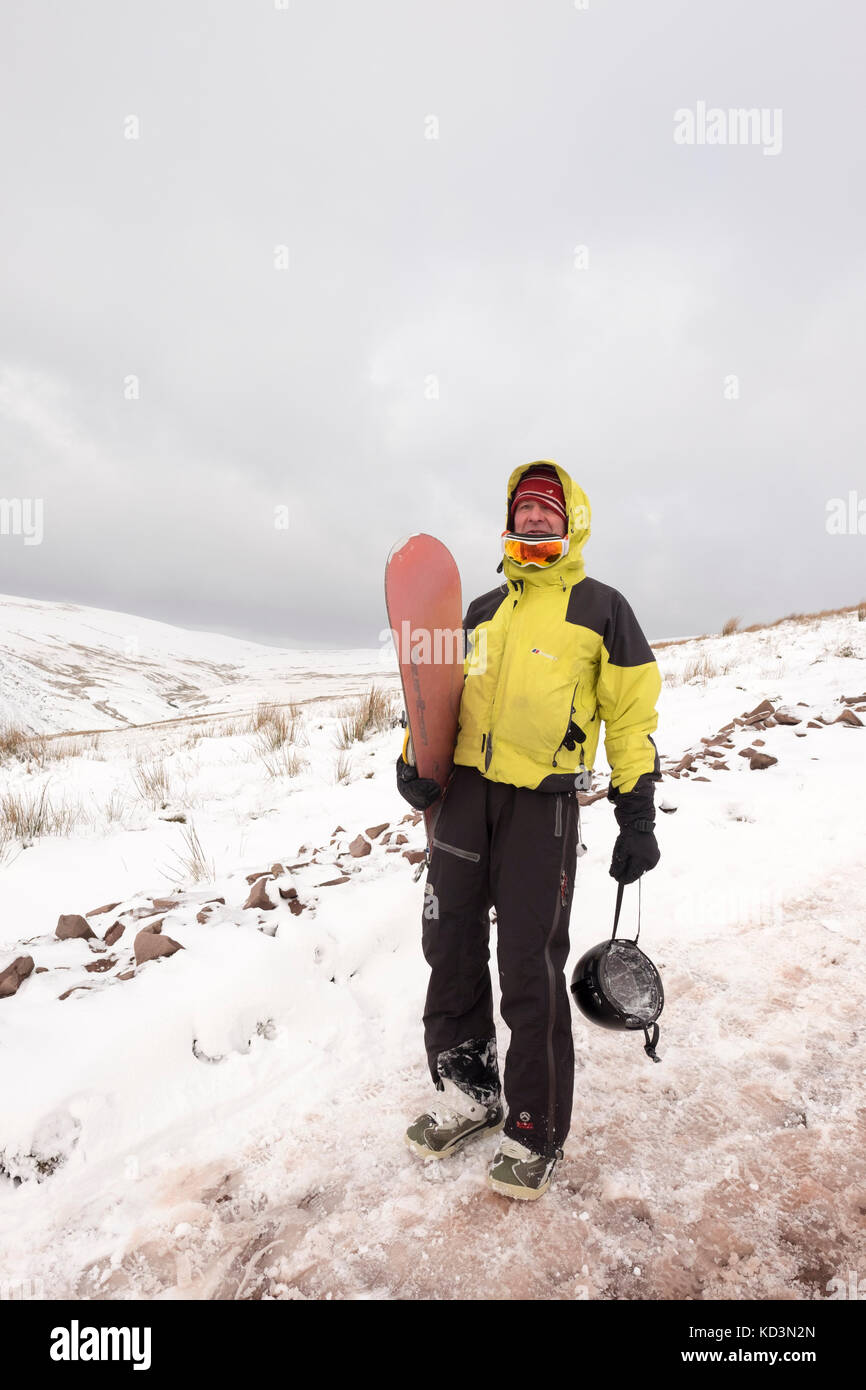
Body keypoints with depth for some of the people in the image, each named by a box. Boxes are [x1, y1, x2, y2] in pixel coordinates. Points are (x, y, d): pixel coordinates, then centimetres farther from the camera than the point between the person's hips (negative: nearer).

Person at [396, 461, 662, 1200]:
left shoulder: (600, 606, 3)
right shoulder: (483, 610, 18)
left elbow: (632, 714, 1)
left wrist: (638, 818, -5)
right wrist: (414, 757, 3)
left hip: (544, 804, -5)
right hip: (464, 791, 6)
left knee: (530, 972, 0)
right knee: (451, 950, 12)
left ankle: (534, 1133, 23)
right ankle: (469, 1096, 34)